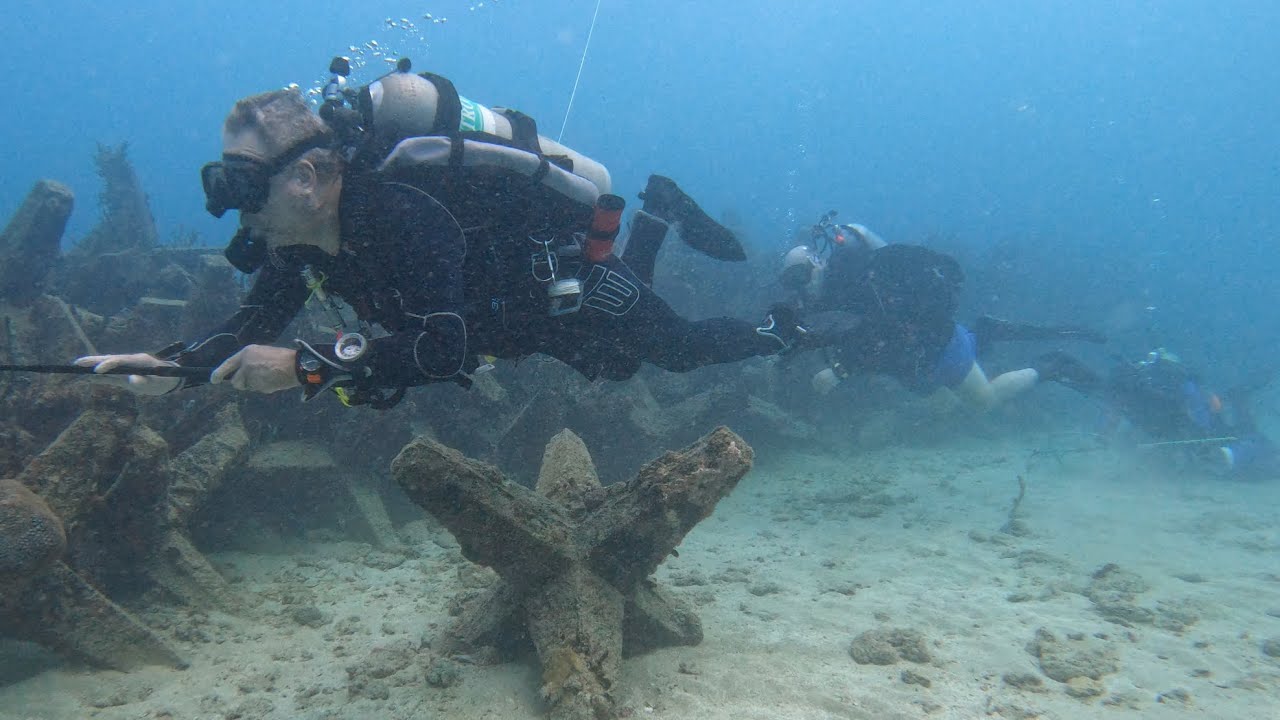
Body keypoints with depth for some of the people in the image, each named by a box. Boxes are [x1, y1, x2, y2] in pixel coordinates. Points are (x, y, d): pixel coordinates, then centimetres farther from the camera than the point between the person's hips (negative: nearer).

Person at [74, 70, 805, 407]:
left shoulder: (398, 212, -40)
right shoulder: (299, 238, -14)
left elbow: (445, 349, -47)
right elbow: (253, 328, -7)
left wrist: (304, 367, -48)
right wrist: (171, 365, -24)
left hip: (574, 281, -8)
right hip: (527, 310, 8)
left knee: (682, 348, 14)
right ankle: (659, 214, 42)